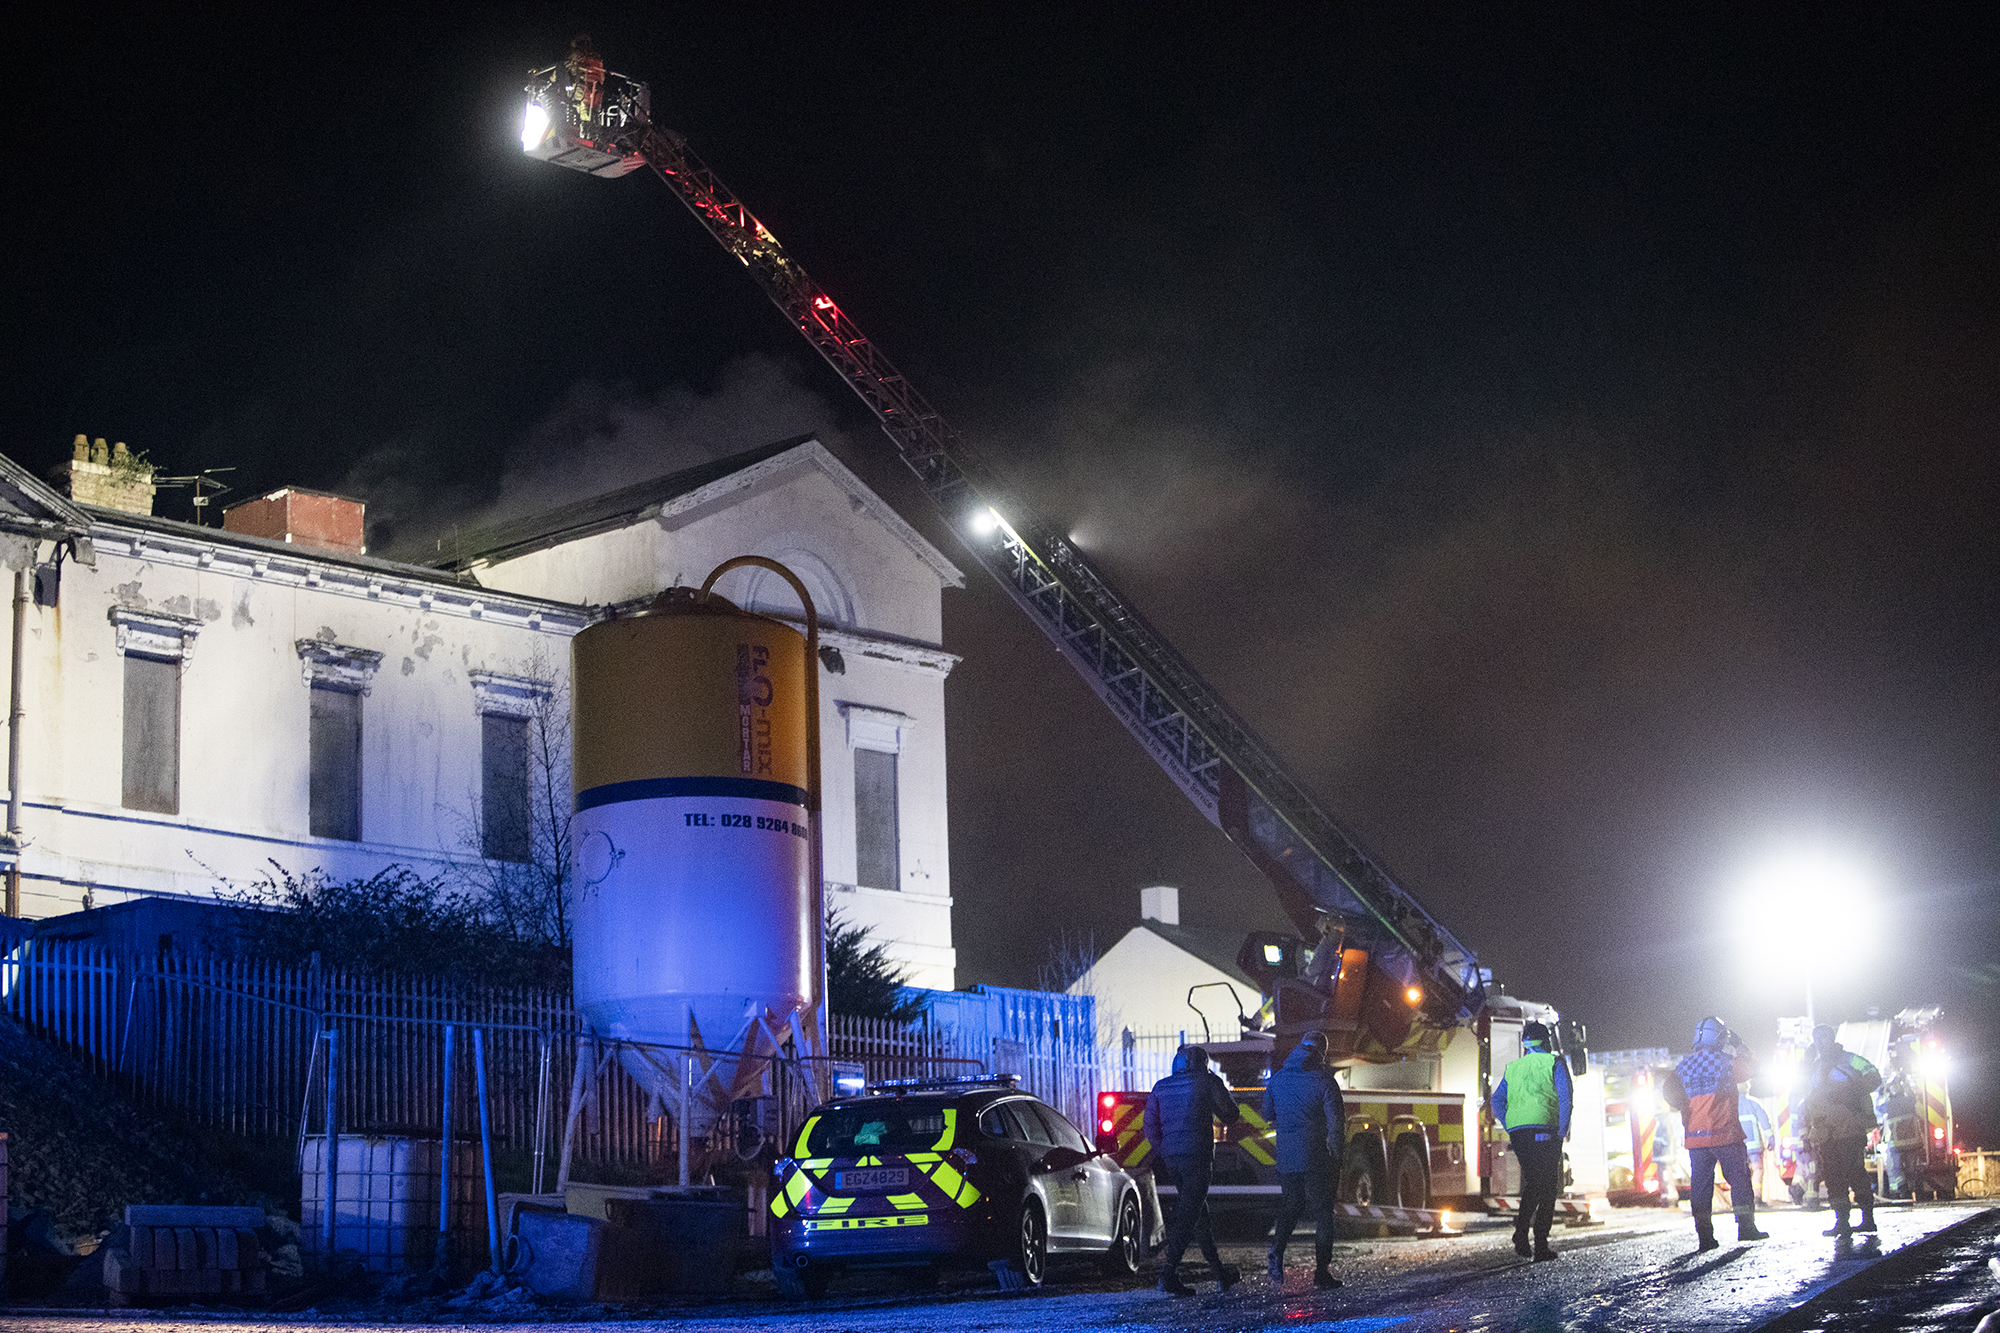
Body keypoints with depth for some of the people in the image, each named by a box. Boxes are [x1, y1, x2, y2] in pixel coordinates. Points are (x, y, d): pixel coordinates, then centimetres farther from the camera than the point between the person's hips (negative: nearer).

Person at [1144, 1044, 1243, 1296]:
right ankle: (1169, 1273, -15)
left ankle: (1220, 1273, 22)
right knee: (1188, 1215, -6)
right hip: (1197, 1153, -6)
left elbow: (1150, 1127, 12)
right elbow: (1231, 1115, 5)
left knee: (1199, 1212, 16)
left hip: (1171, 1155, 6)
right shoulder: (1208, 1082, 0)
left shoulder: (1161, 1087, 13)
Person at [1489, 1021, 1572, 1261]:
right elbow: (1565, 1097, -8)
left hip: (1517, 1133, 5)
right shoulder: (1554, 1063, 4)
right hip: (1545, 1131, -5)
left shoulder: (1513, 1068, 18)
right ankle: (1541, 1247, -3)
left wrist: (1511, 1129, 13)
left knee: (1532, 1184, 20)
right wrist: (1563, 1130, -3)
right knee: (1547, 1189, 2)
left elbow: (1497, 1101, 12)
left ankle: (1521, 1233, 0)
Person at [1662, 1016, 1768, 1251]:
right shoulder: (1725, 1061, -5)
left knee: (1700, 1185, 6)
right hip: (1725, 1135, -4)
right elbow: (1751, 1069, 15)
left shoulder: (1683, 1067, 5)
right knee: (1739, 1179, 5)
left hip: (1695, 1137, 4)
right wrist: (1739, 1046, 23)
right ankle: (1746, 1227, 0)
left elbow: (1675, 1101, 6)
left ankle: (1704, 1236, 3)